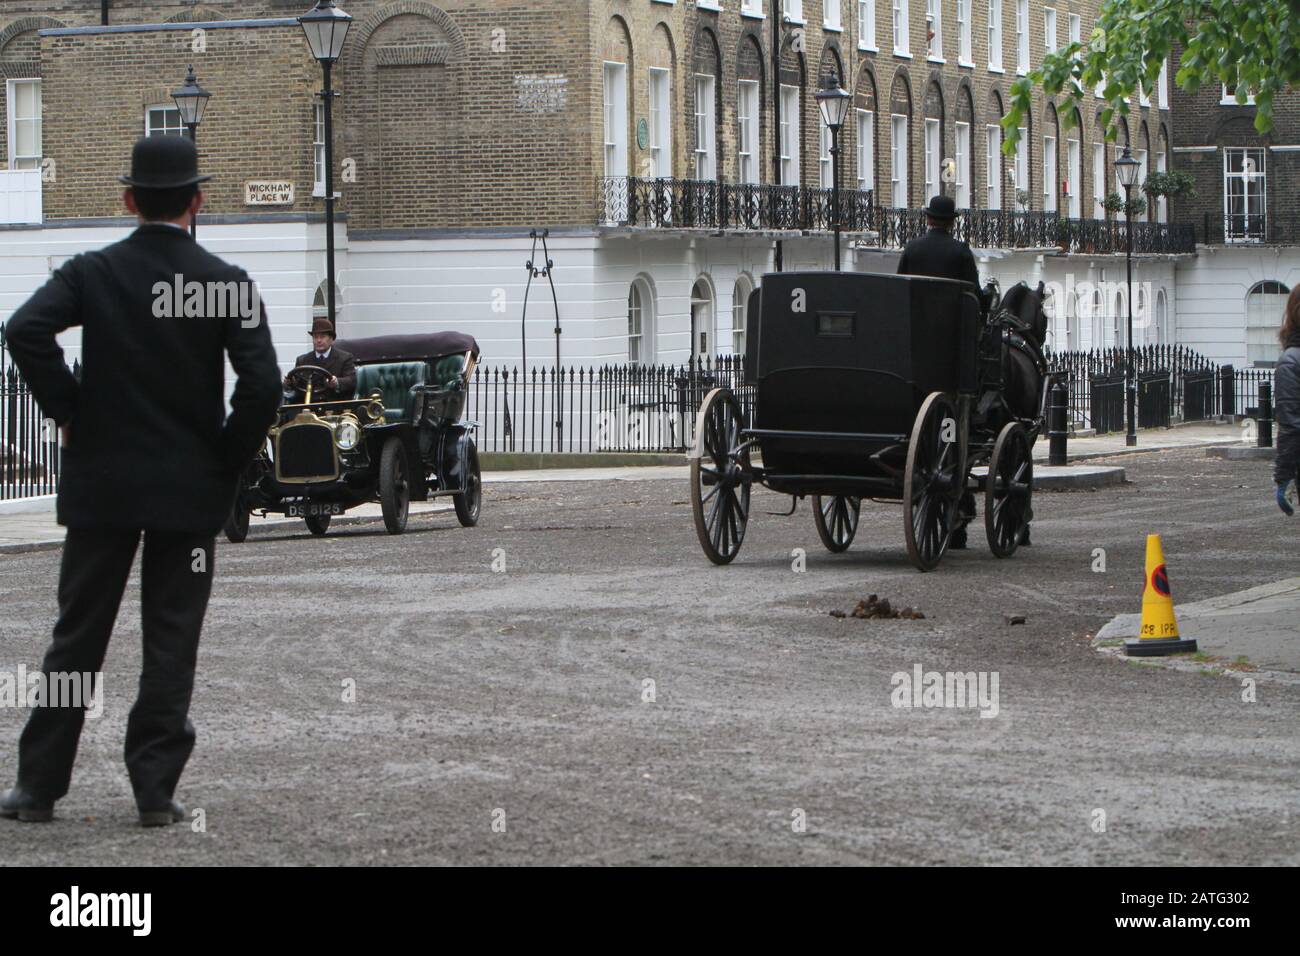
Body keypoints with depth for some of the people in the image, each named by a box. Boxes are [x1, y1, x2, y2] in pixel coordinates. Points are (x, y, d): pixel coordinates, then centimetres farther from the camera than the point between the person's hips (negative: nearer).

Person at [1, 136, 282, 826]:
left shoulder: (92, 273, -2)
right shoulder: (226, 283, -5)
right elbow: (261, 383, -14)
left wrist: (67, 412, -6)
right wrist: (228, 458, 0)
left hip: (100, 483, 1)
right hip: (191, 487, -1)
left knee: (77, 636, 8)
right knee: (171, 641, 6)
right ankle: (156, 789, 5)